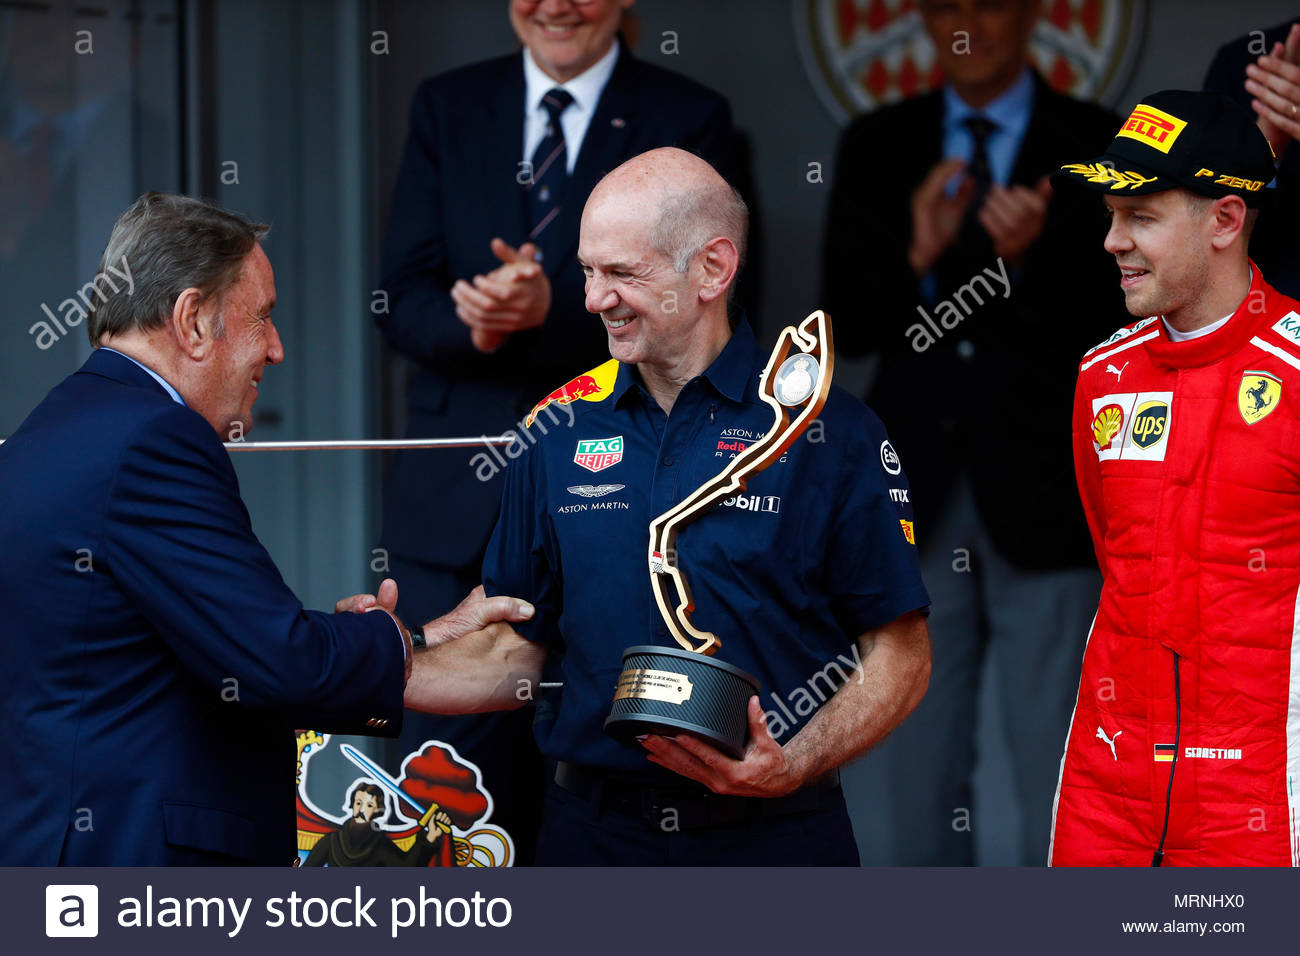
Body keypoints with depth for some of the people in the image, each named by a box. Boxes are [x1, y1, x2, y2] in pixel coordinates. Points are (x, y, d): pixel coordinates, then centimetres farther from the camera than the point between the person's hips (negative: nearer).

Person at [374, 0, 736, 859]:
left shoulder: (688, 120, 2)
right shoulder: (448, 108, 12)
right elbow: (403, 301, 4)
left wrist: (552, 310, -24)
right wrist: (471, 322, -19)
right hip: (461, 500, 2)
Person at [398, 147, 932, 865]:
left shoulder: (825, 430, -4)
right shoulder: (561, 433, 6)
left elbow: (899, 655, -5)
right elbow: (516, 654, 10)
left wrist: (791, 766, -19)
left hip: (774, 837, -3)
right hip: (594, 834, 3)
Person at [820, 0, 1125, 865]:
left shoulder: (1097, 145, 0)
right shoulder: (877, 148, 9)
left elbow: (1110, 331, -5)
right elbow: (847, 326, 3)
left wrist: (1031, 257, -23)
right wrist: (918, 257, -16)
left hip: (1042, 494, -3)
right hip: (917, 499, 3)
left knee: (1060, 782, -1)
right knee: (915, 771, 8)